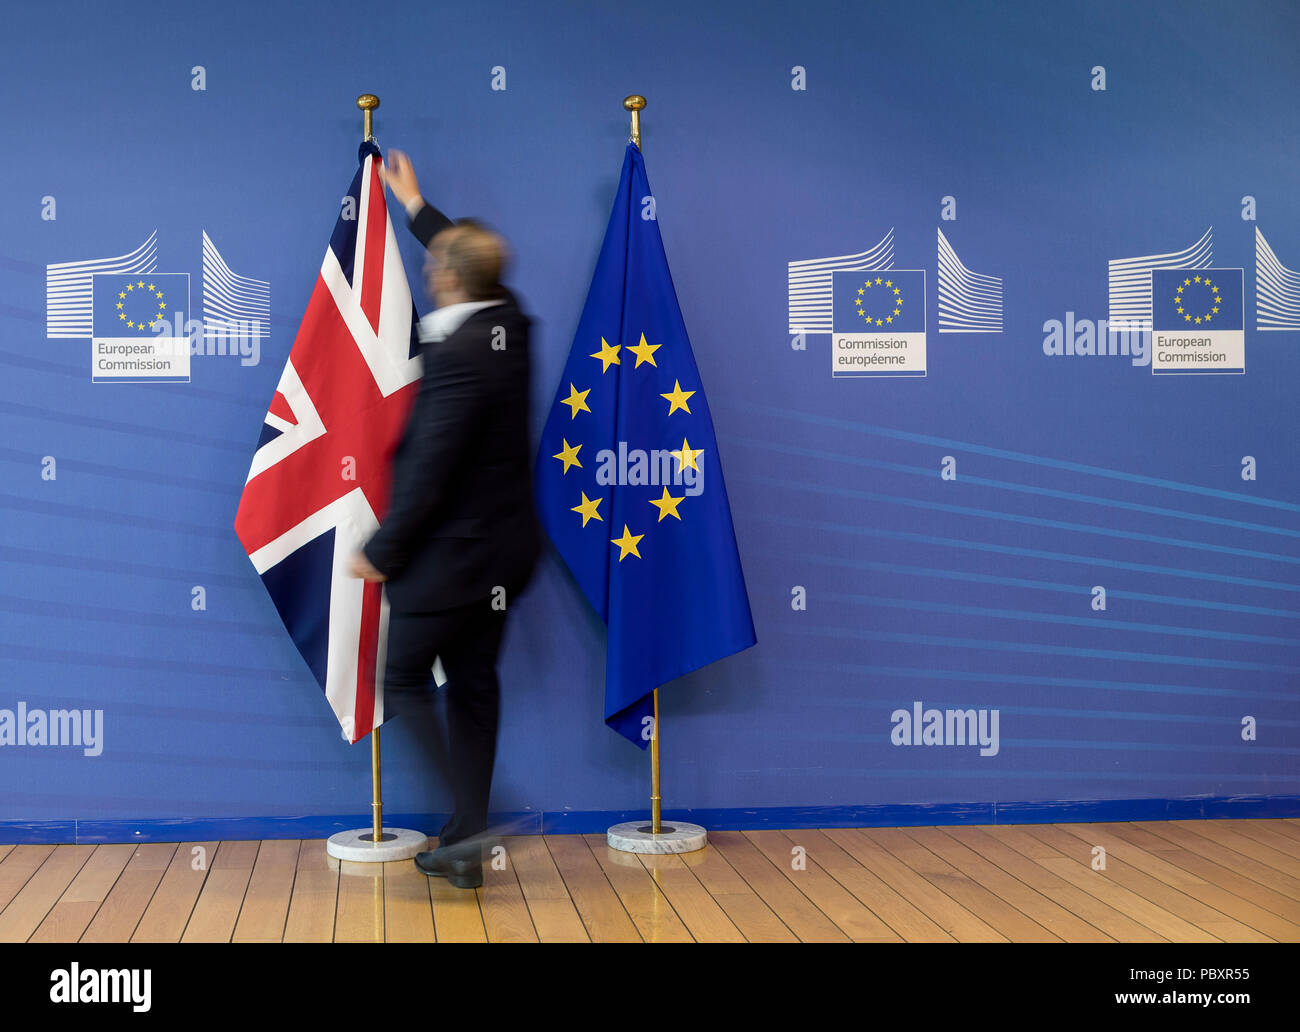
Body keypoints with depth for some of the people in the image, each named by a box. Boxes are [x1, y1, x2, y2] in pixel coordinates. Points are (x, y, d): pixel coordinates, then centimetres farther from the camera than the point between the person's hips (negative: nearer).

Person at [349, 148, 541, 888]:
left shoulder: (459, 354, -23)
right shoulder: (507, 321, 3)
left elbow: (431, 470, -23)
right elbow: (466, 258, 26)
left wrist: (382, 551, -14)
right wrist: (416, 204, 37)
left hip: (453, 551, -9)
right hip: (506, 549, 9)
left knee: (400, 678, 8)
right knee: (474, 685, 14)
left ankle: (466, 825, 2)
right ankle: (466, 841, 23)